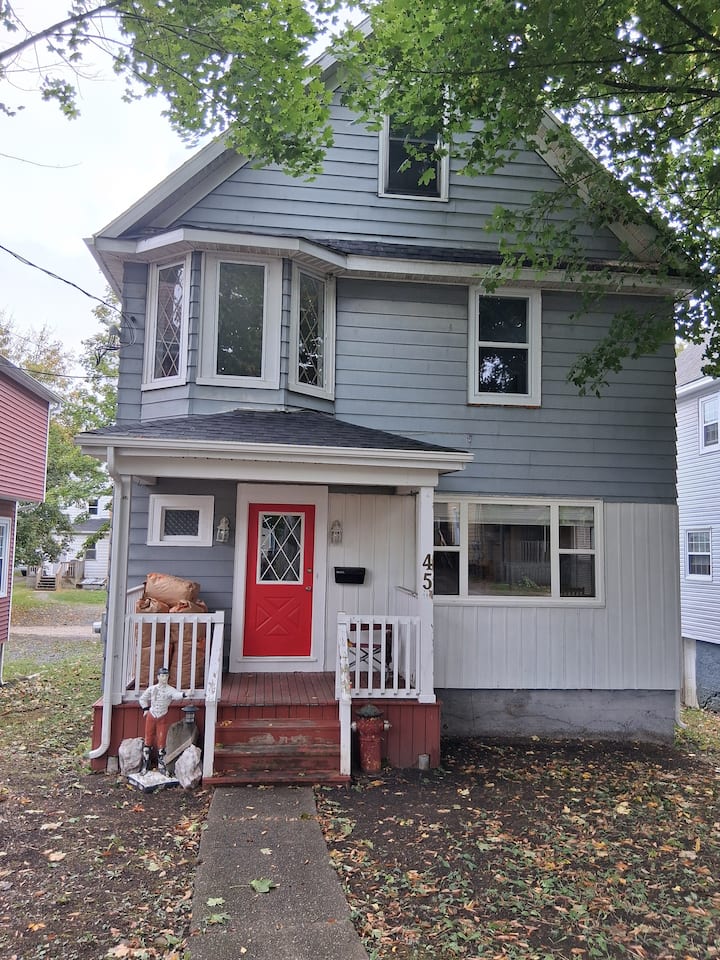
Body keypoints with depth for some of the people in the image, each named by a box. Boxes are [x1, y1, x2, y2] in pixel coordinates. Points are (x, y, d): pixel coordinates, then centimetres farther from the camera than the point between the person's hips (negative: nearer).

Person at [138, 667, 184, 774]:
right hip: (151, 717, 2)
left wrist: (184, 694, -52)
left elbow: (177, 695, -32)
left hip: (163, 719, -2)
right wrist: (145, 709, 8)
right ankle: (145, 766, 18)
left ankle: (161, 766, 10)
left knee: (161, 742, -1)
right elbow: (142, 699, 18)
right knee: (148, 741, 6)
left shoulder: (170, 690, -9)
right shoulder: (152, 689, 0)